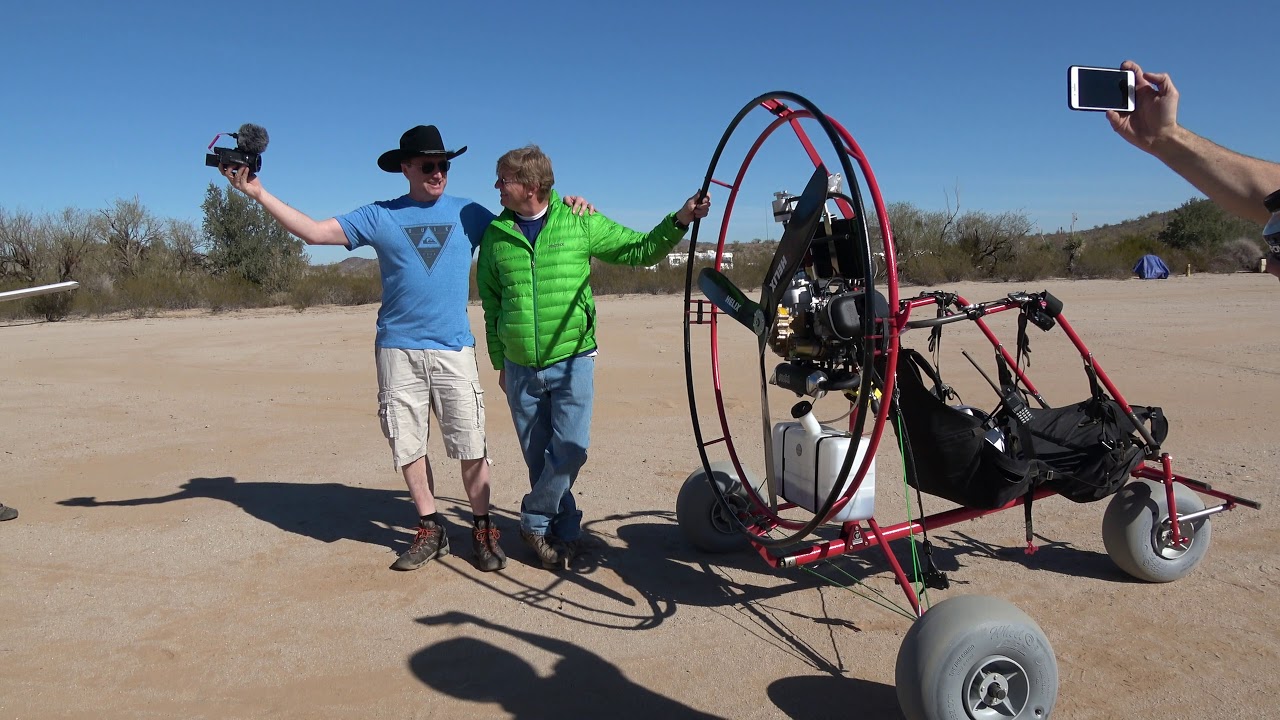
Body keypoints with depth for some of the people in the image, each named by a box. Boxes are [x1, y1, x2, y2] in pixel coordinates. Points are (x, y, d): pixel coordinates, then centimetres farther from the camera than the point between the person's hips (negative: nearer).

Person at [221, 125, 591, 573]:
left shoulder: (468, 213, 9)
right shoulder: (379, 216, 7)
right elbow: (314, 232, 3)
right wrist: (258, 193, -3)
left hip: (454, 350, -1)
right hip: (397, 350, 1)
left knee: (470, 445, -2)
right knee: (408, 445, 5)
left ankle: (483, 531, 11)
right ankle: (430, 530, 19)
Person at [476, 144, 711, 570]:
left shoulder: (579, 223, -1)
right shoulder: (496, 234, 5)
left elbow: (639, 250, 2)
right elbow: (491, 304, 12)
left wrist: (679, 221, -13)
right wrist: (499, 362, 13)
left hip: (572, 361, -2)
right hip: (520, 367, 3)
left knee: (570, 450, -11)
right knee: (539, 458, 8)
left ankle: (536, 521, 11)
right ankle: (565, 532, 24)